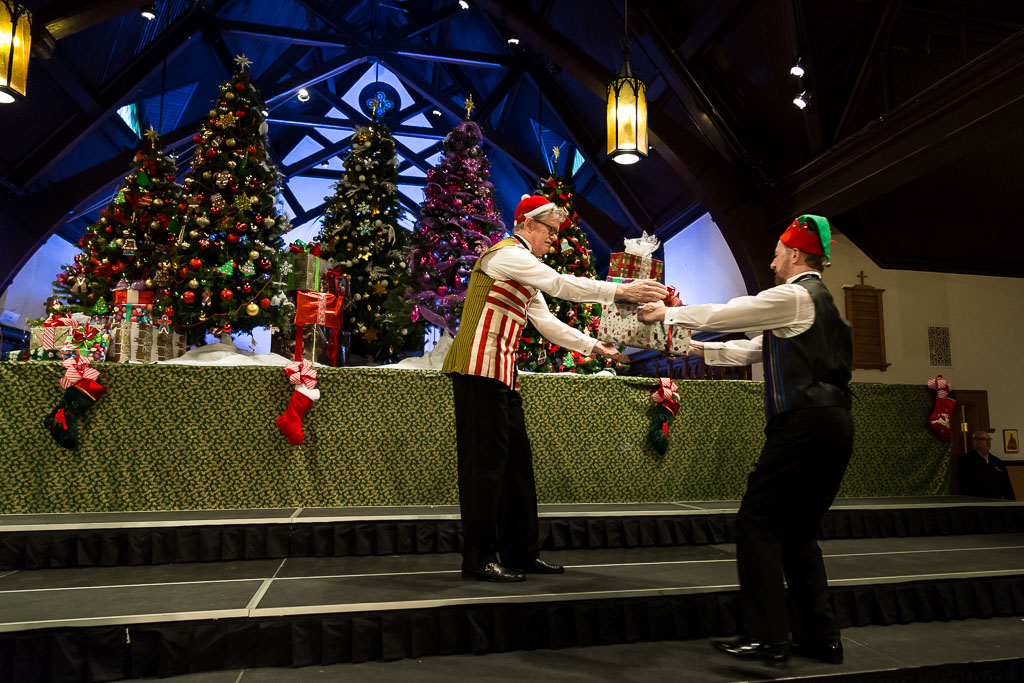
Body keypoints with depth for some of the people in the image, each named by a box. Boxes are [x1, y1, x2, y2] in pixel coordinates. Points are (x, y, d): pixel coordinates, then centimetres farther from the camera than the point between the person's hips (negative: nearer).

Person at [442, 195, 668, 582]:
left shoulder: (524, 270, 25)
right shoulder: (506, 254, -6)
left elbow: (547, 323, 21)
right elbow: (560, 284, -19)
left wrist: (595, 347, 16)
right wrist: (620, 291, -20)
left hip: (502, 374, 10)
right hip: (479, 369, -10)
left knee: (517, 459, 10)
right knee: (486, 460, -7)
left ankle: (520, 553, 19)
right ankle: (478, 560, 2)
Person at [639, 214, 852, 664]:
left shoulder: (794, 296, -5)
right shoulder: (817, 300, 24)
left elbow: (724, 313, -5)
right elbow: (755, 348, 27)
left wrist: (667, 313, 7)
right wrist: (702, 349, 28)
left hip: (804, 421, -10)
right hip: (834, 423, 10)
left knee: (757, 522, -5)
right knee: (798, 531, 15)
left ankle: (766, 636, -2)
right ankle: (819, 637, 19)